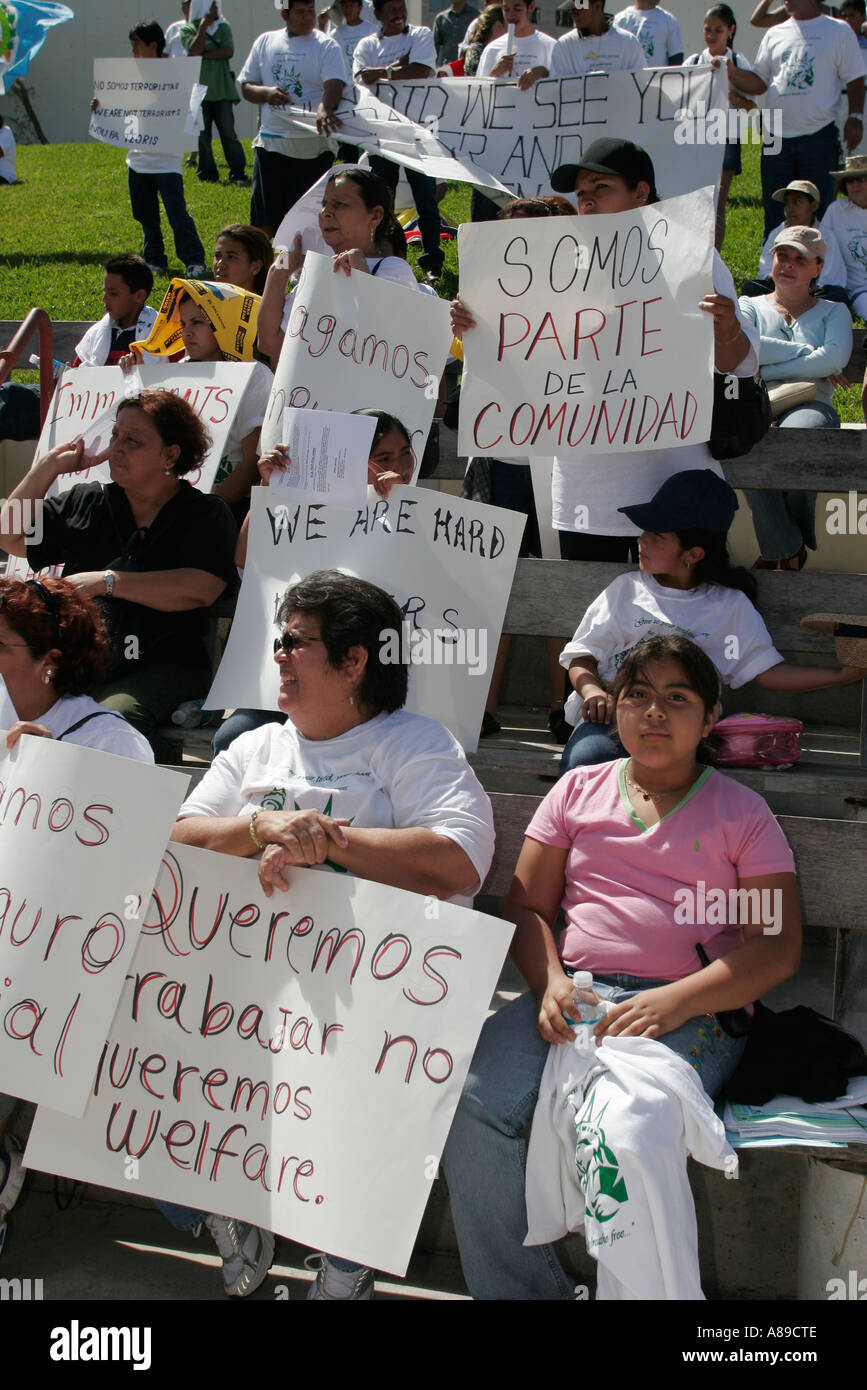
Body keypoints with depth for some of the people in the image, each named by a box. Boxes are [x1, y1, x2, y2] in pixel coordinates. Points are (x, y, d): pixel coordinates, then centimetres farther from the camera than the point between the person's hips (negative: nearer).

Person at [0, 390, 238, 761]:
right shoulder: (85, 503, 20)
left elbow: (201, 589, -12)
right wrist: (48, 466, 18)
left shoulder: (207, 515, 5)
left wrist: (106, 581, -14)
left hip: (164, 667, -4)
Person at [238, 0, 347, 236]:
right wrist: (267, 93, -8)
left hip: (312, 146, -3)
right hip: (270, 143, 4)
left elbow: (334, 85, -17)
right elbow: (245, 87, 14)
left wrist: (324, 108, -39)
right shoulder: (265, 42, 11)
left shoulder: (326, 46, -1)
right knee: (263, 220, 7)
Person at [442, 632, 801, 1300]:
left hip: (692, 1012, -3)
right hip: (573, 995, 3)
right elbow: (527, 906, 18)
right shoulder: (579, 790, 20)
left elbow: (779, 947, 4)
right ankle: (521, 1289, -11)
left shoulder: (740, 810, 12)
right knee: (471, 1105, -26)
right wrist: (551, 982, -5)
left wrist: (675, 1000, -12)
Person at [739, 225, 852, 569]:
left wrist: (767, 370, -4)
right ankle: (787, 551, -31)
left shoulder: (833, 311, 24)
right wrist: (806, 354, -1)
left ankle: (777, 554, -25)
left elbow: (835, 359, 2)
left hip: (810, 403, 0)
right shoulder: (751, 306, 25)